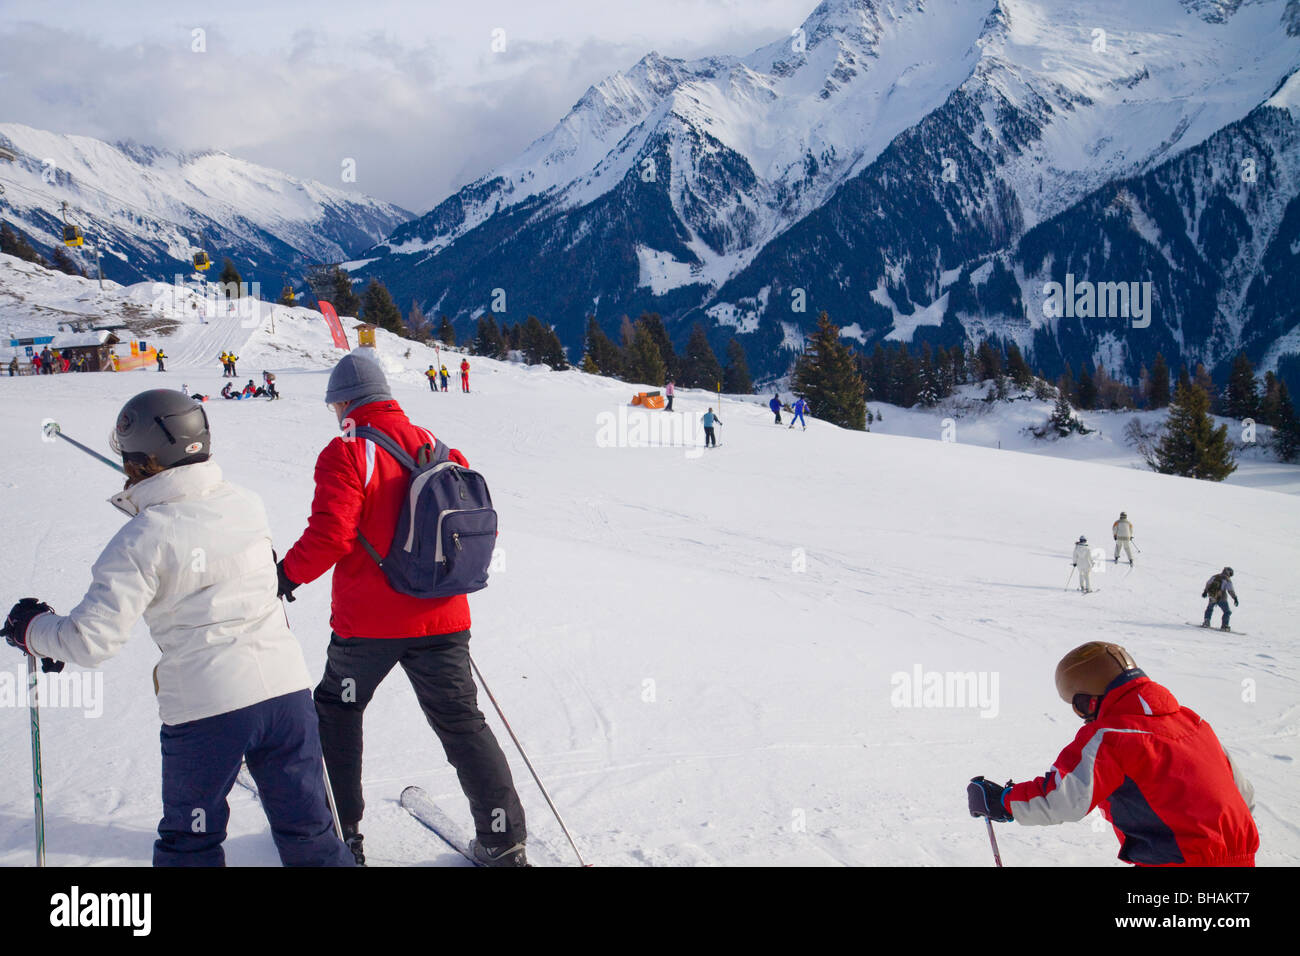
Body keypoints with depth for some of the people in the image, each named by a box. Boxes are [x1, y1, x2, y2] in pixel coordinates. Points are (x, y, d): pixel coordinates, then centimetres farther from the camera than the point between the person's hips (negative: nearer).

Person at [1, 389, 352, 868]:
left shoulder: (144, 537, -13)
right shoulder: (247, 504, 2)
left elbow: (93, 638, -13)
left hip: (205, 707, -4)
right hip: (286, 686, 4)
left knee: (189, 846, 17)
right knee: (307, 832, 15)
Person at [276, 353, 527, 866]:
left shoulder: (346, 453, -10)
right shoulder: (437, 448, 7)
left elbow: (330, 534, -19)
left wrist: (288, 573, -3)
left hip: (367, 621, -4)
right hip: (442, 620, 4)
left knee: (337, 710, 19)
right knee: (461, 722, 11)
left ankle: (341, 829, 25)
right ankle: (504, 842, 9)